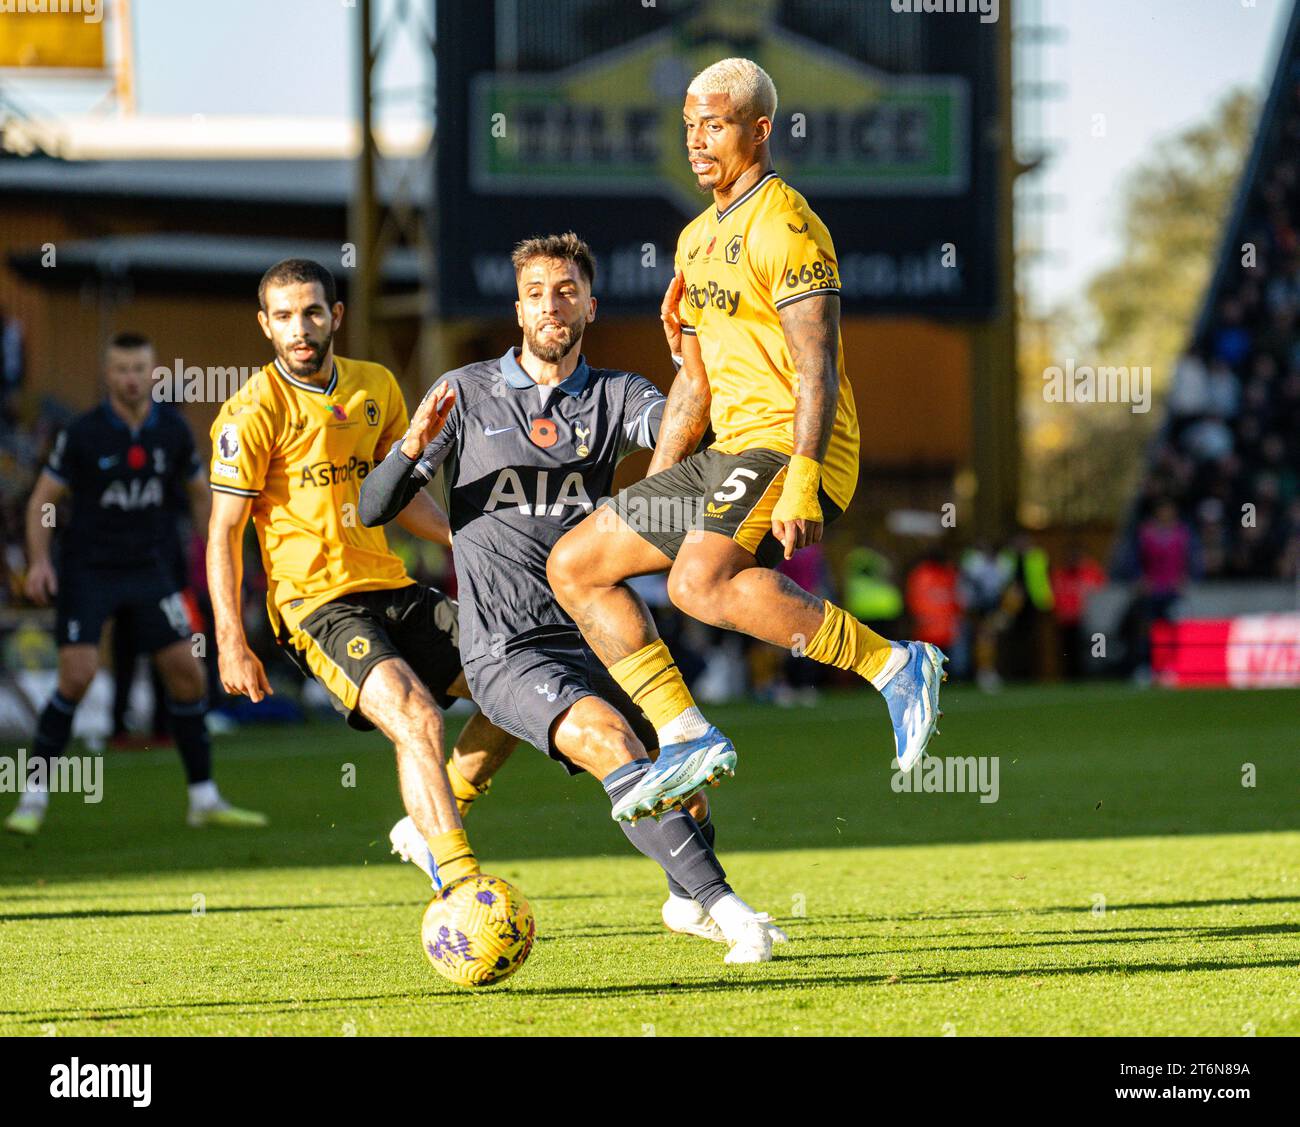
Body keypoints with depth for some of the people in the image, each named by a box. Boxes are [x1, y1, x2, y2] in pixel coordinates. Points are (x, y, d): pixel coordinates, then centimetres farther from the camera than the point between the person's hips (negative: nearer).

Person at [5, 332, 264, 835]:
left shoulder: (173, 431, 0)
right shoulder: (82, 434, -10)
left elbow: (200, 493, 15)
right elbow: (42, 500, -3)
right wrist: (39, 561, -15)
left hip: (149, 571, 4)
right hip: (87, 570, -4)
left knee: (187, 673, -2)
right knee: (76, 677, -16)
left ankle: (204, 799, 9)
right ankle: (34, 797, -4)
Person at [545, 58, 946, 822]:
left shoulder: (784, 224, -8)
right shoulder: (699, 239, 21)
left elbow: (817, 369, -17)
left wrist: (801, 483, -27)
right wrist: (649, 498, 23)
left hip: (788, 446, -10)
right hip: (730, 453, 10)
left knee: (700, 583, -33)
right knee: (576, 565, 4)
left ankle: (897, 666, -26)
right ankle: (688, 739, 1)